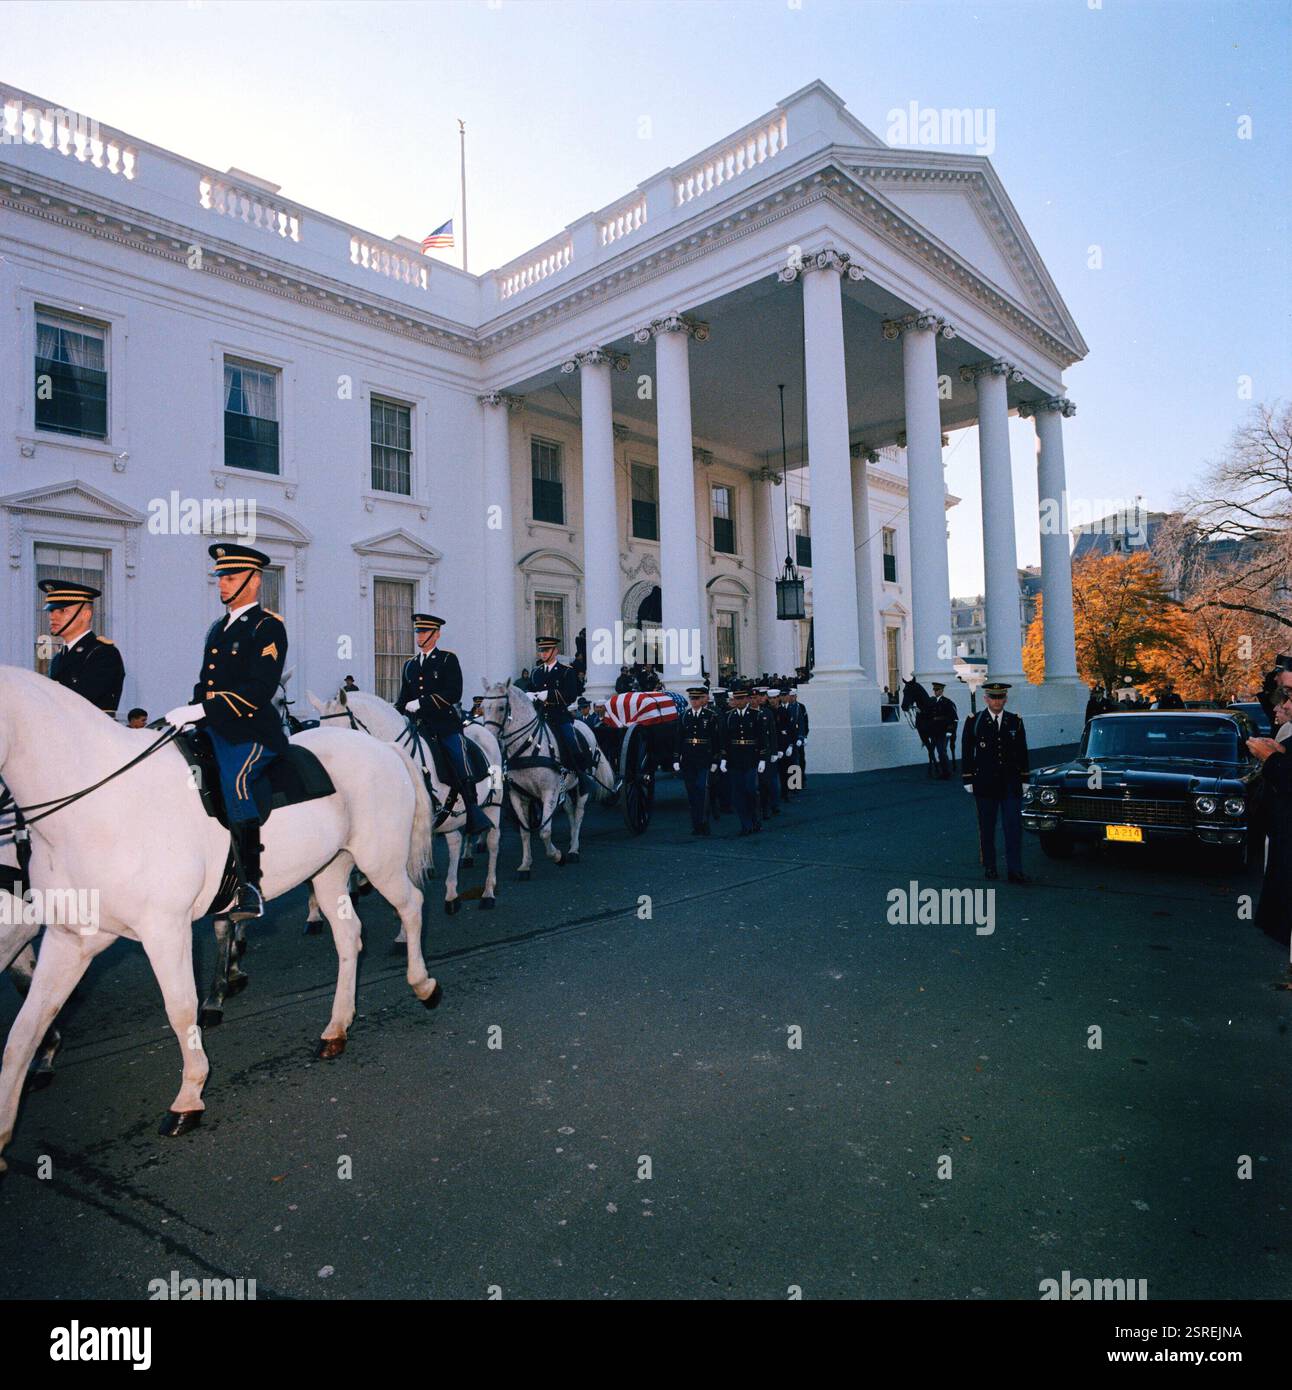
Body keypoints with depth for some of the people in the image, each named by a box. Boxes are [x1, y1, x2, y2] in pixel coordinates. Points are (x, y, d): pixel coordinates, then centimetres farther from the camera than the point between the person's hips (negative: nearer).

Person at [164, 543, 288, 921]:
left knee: (234, 781, -31)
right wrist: (188, 716, 10)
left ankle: (250, 886, -31)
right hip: (212, 731, 10)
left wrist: (200, 709, -21)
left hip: (252, 733, -9)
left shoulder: (268, 627, -4)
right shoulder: (217, 629, 23)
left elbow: (260, 689, -16)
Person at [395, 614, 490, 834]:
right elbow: (403, 699, 21)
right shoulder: (410, 665, 19)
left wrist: (421, 703, -15)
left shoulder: (448, 659, 2)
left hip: (446, 724, -5)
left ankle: (474, 816, -1)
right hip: (420, 727, 5)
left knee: (462, 773, -9)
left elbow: (453, 694, -11)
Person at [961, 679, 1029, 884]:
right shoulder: (974, 721, 0)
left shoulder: (1016, 721, 6)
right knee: (987, 828, 8)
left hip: (1011, 784, 1)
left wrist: (1024, 779, 7)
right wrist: (968, 780, -2)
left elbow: (1022, 752, 10)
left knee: (1014, 827, -4)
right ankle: (989, 866, 20)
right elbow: (967, 753, 1)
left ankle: (1015, 870, -1)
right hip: (985, 784, -1)